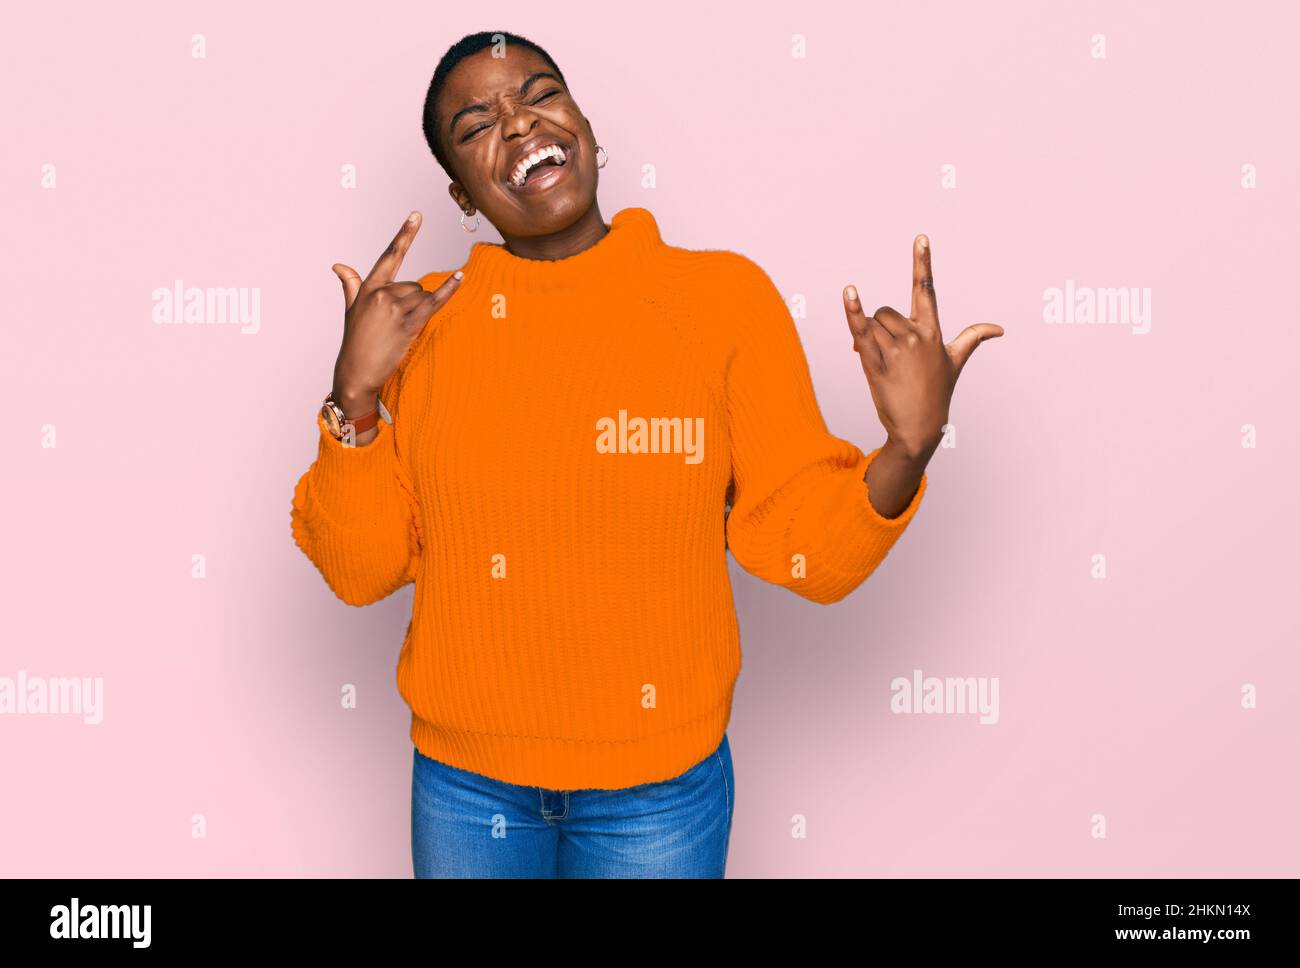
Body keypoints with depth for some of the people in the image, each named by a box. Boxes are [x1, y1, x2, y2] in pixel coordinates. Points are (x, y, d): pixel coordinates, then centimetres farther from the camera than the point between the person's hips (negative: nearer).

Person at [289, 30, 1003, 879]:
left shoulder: (724, 296, -10)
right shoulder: (420, 320, -5)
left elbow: (801, 543, -8)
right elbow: (360, 570, -4)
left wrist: (908, 448, -25)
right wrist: (356, 393, -17)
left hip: (658, 786, -2)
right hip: (463, 779, 2)